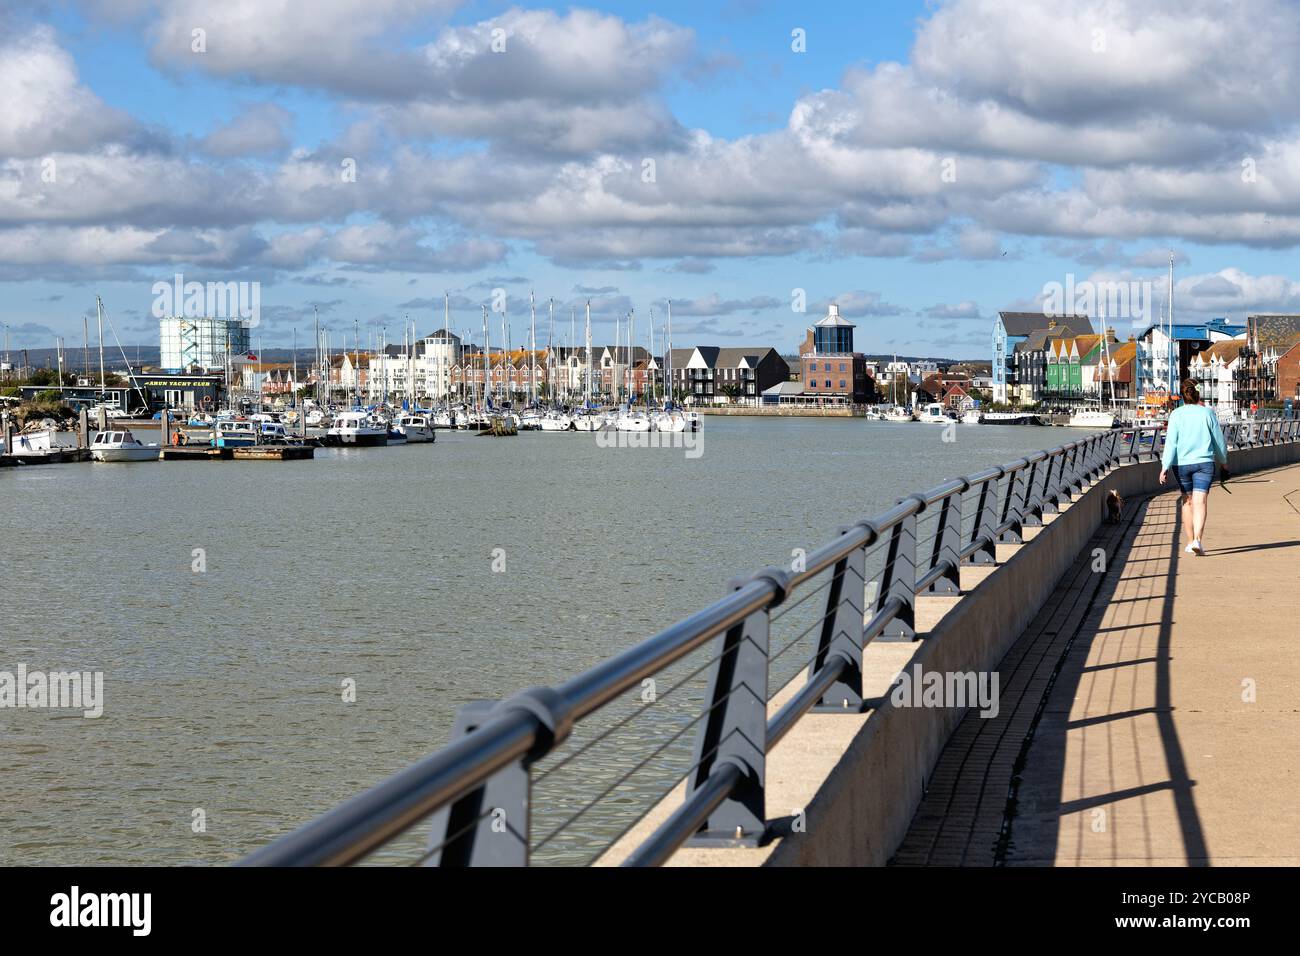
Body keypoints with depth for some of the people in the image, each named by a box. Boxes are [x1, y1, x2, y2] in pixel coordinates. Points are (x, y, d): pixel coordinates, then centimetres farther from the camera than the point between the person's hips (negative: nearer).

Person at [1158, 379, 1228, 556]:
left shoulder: (1176, 414, -1)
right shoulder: (1207, 413, 1)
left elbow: (1171, 441, -7)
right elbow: (1218, 440, 8)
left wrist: (1165, 466, -9)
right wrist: (1223, 460, 24)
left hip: (1181, 463, 1)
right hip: (1204, 462, -1)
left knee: (1187, 501, 15)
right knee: (1200, 501, -9)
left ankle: (1191, 541, 24)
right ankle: (1197, 539, -26)